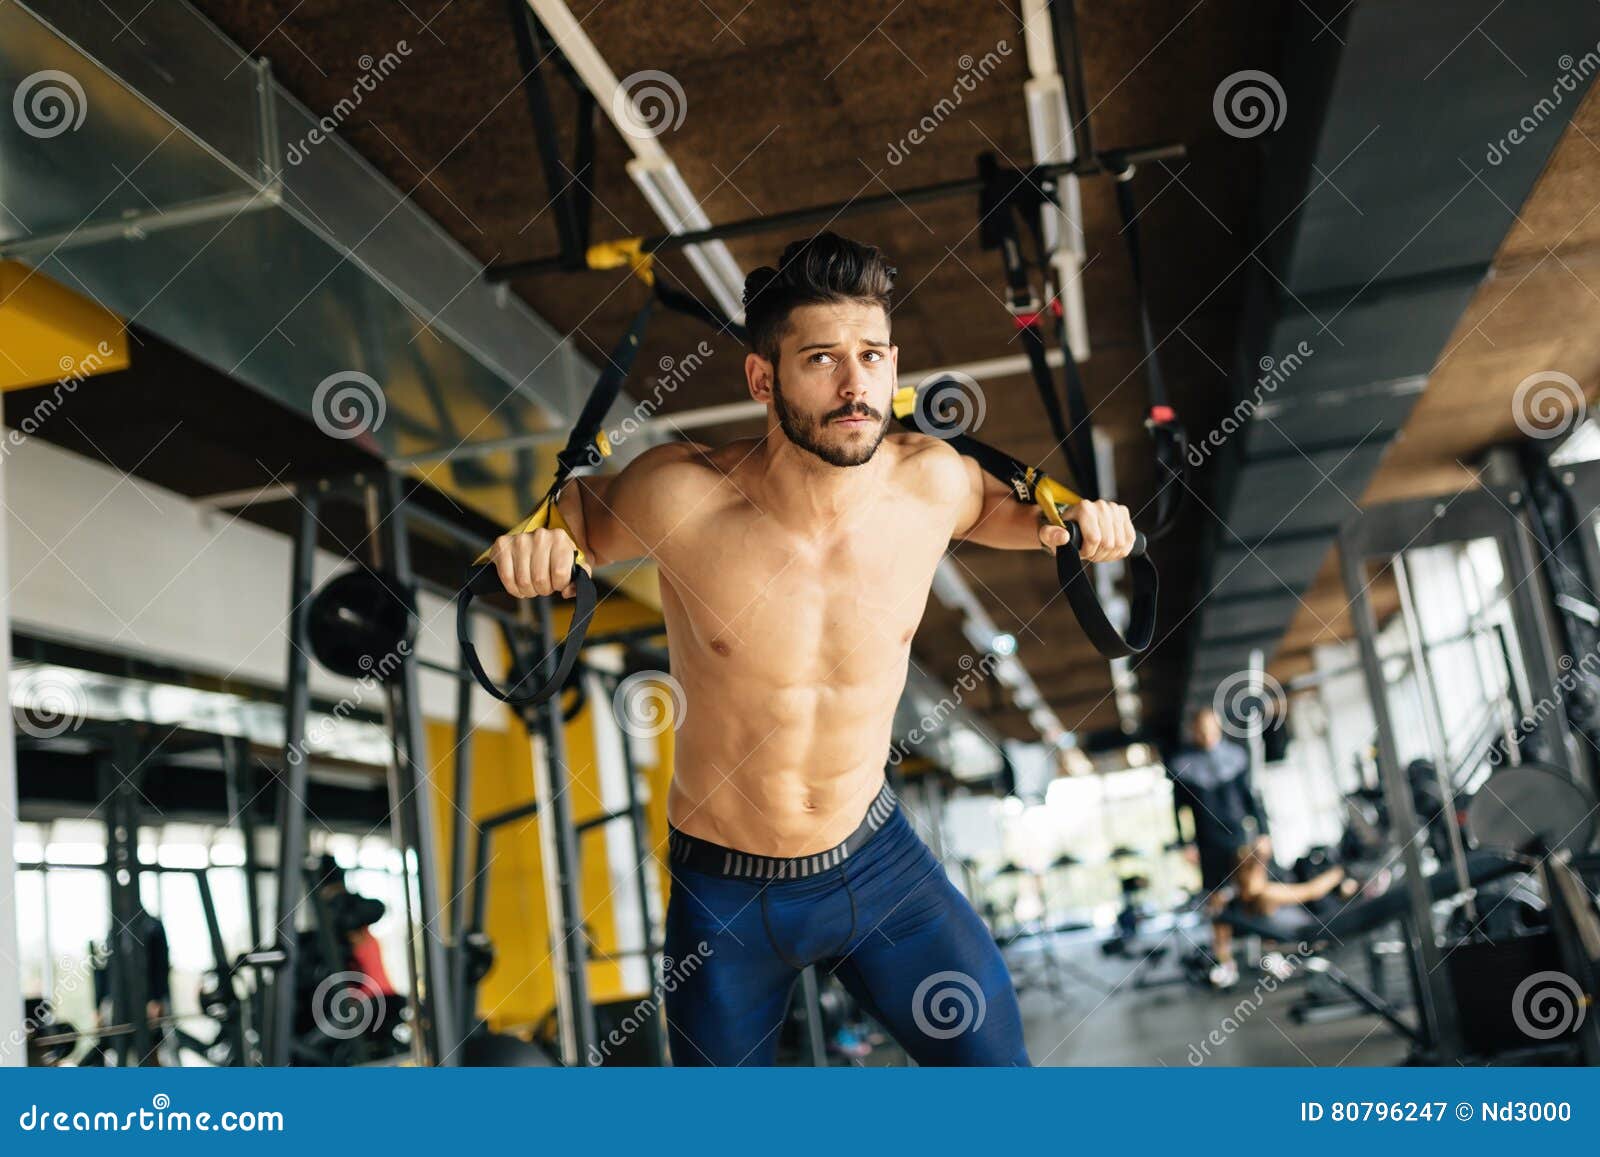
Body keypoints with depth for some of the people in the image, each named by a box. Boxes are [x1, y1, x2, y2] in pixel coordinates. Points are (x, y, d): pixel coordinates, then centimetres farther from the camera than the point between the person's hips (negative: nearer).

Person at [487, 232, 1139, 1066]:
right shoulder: (682, 496, -23)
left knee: (992, 1051, 7)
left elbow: (988, 508, 12)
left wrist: (1067, 522, -9)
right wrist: (532, 544, -23)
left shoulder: (932, 480, -14)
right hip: (723, 888, -1)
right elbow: (580, 516, -1)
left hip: (874, 855, 2)